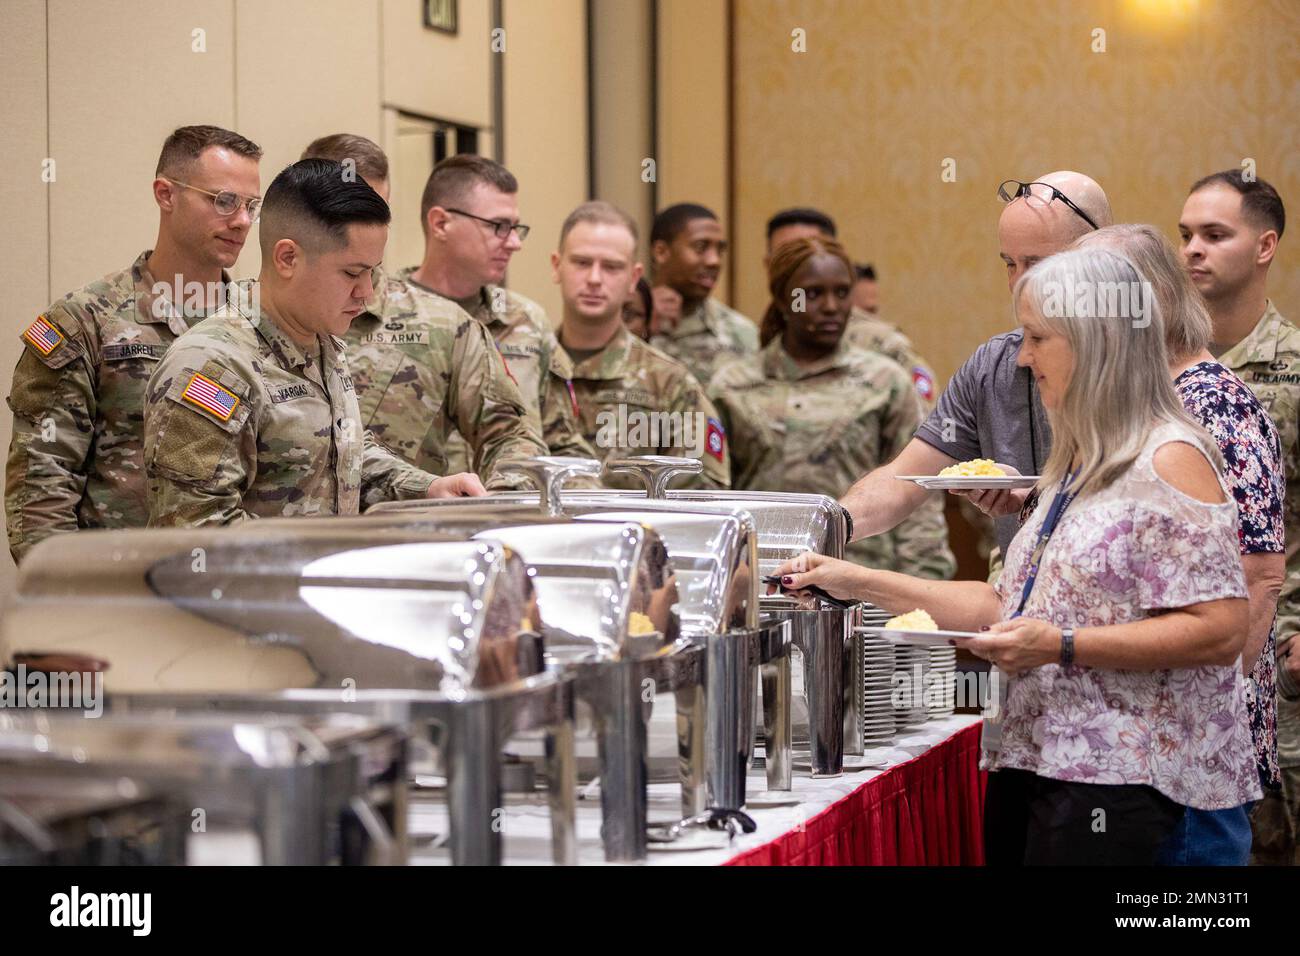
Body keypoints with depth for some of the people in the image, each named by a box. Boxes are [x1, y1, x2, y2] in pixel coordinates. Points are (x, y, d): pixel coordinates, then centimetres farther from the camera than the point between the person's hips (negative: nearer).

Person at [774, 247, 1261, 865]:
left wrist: (1062, 646, -21)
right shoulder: (1077, 466, 17)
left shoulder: (1170, 461, -12)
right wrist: (860, 584, 15)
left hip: (1120, 784, -9)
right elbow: (1006, 607, 20)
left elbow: (1221, 629, -18)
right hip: (1040, 762, 9)